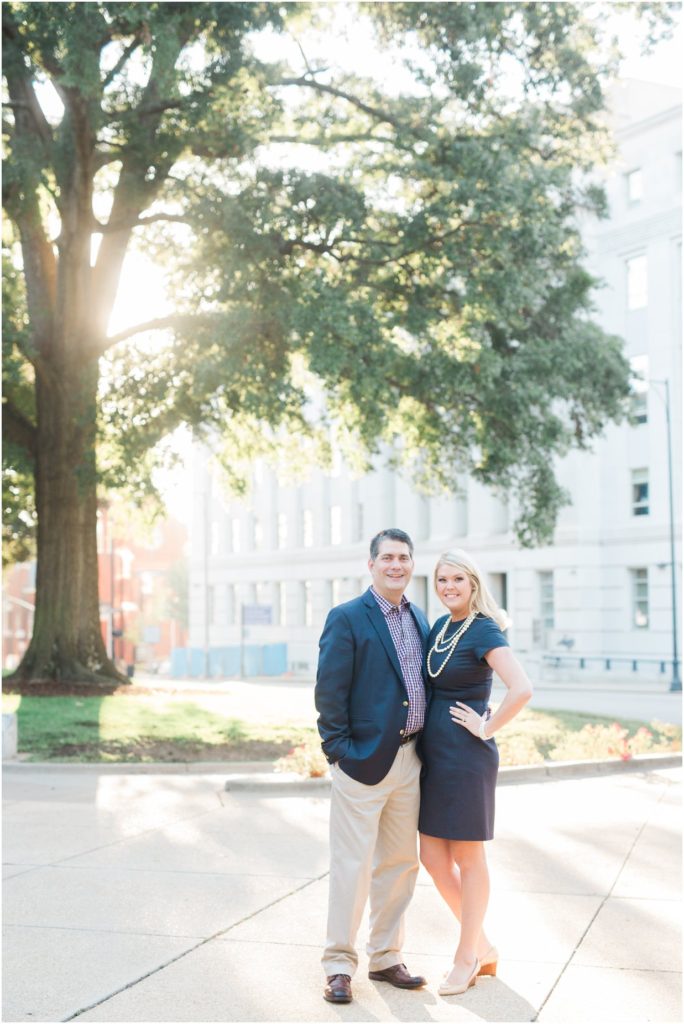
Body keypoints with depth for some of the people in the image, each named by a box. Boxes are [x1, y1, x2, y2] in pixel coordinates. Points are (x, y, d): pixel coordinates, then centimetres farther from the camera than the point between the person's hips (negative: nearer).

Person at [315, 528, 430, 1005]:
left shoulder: (420, 619, 12)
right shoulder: (347, 618, -9)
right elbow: (329, 692, -12)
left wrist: (426, 745, 9)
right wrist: (339, 749, -13)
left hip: (409, 759, 7)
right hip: (363, 761, -7)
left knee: (401, 863, 14)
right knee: (353, 865, 0)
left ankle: (386, 957, 27)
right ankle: (339, 965, 12)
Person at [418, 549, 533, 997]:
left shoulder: (484, 631, -14)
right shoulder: (440, 627, 11)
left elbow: (522, 689, -27)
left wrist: (487, 728, -16)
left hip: (466, 757, -8)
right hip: (433, 755, 9)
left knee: (467, 859, 4)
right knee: (433, 857, 11)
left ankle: (467, 957, 19)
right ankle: (484, 948, 25)